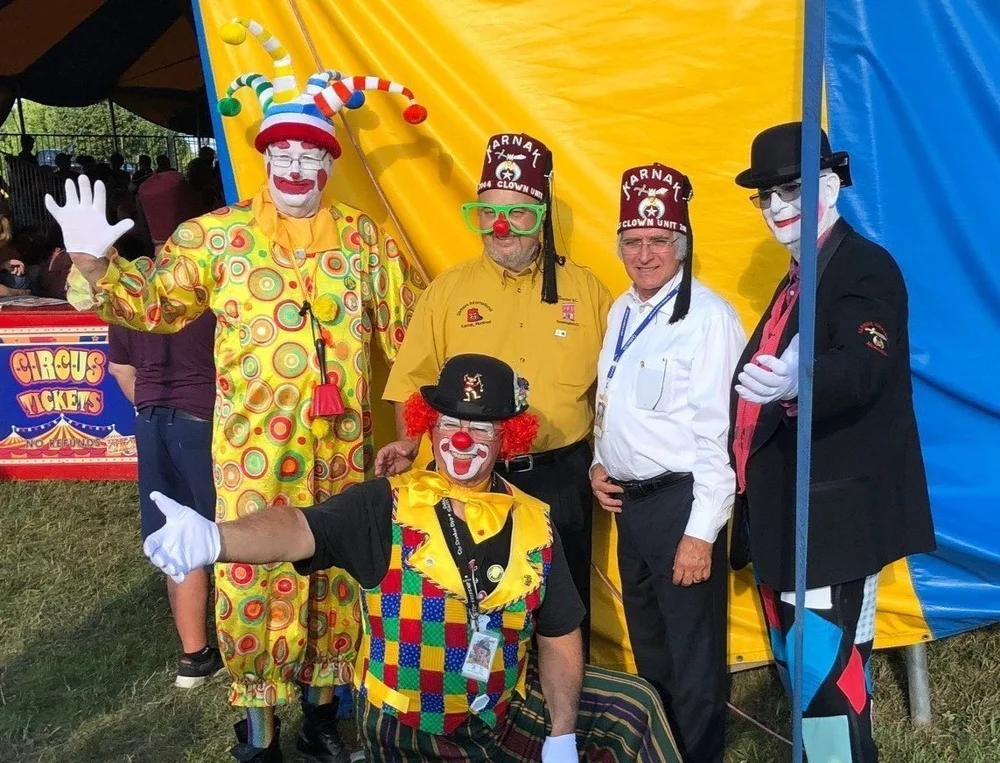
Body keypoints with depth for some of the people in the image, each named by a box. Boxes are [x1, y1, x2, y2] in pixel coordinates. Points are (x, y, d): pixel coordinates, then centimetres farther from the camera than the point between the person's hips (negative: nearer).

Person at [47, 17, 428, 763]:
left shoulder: (364, 238, 7)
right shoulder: (219, 235, 0)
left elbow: (409, 324, 14)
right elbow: (154, 302, 1)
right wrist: (94, 267, -14)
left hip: (341, 447, 3)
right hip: (254, 447, -2)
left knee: (338, 574, 13)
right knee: (252, 577, 2)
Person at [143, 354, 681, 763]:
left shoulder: (534, 522, -5)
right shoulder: (388, 506, -16)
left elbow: (558, 637, 1)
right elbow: (301, 530, -34)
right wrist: (214, 539, -53)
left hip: (508, 710, 4)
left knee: (631, 705, 4)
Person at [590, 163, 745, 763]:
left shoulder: (708, 317, -15)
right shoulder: (621, 312, 10)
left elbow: (719, 435, -18)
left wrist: (701, 533, -19)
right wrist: (599, 463, 7)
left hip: (682, 502, -8)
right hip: (629, 500, 8)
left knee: (693, 661, 5)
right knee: (647, 646, 22)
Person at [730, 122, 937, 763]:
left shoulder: (867, 268, -10)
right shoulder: (799, 279, 19)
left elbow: (862, 370, -28)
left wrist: (794, 380, -47)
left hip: (834, 511, -10)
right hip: (789, 512, 10)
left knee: (825, 672, -9)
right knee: (798, 666, 18)